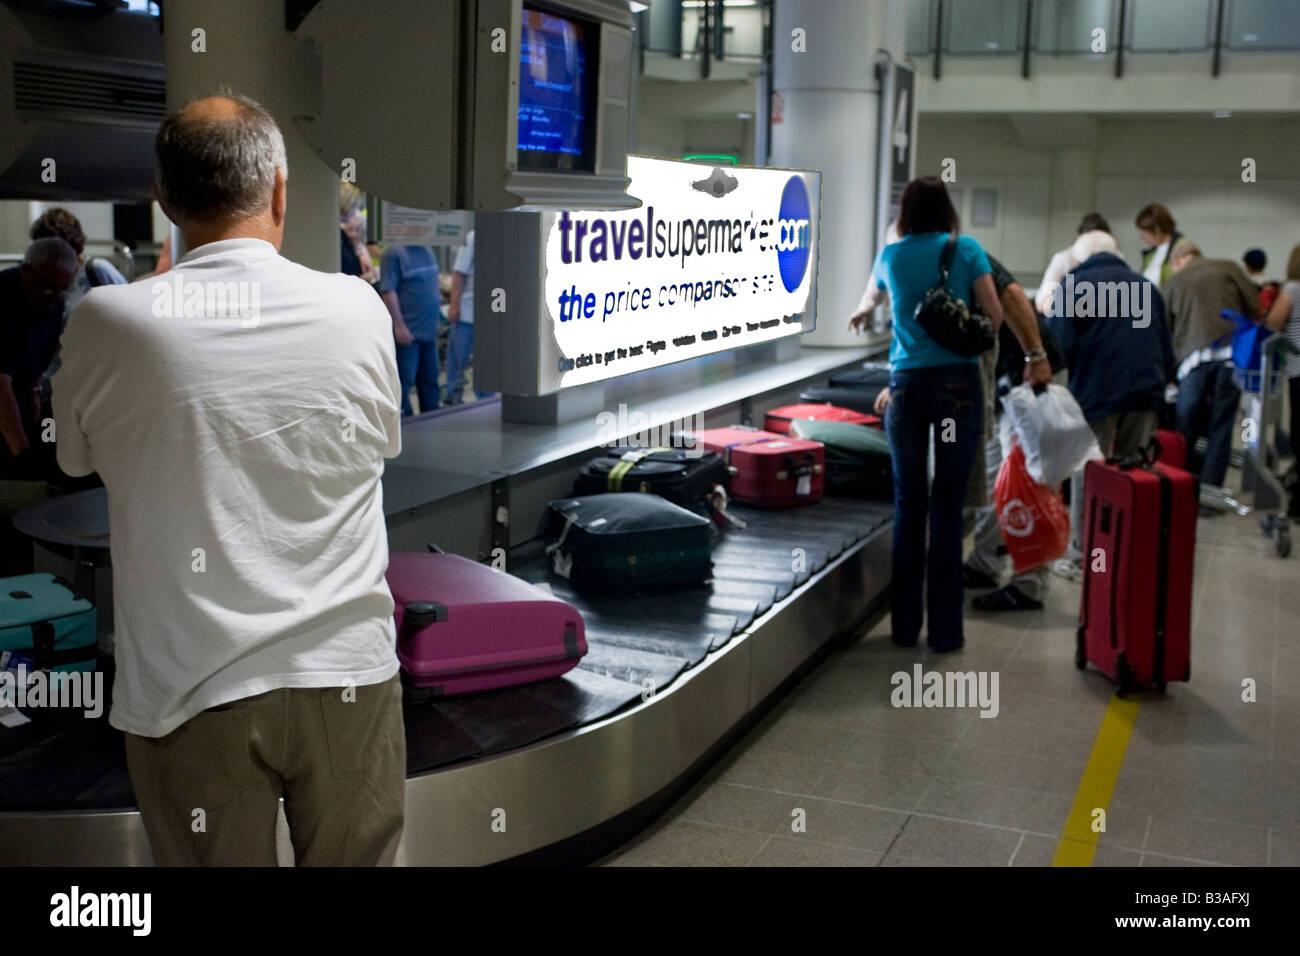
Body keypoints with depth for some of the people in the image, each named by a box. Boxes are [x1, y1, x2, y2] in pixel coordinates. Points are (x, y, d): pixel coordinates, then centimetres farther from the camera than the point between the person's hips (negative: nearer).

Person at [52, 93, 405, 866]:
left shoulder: (107, 322, -8)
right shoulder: (356, 309, -6)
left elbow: (75, 455, 9)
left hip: (189, 692, 0)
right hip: (343, 677, 1)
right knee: (354, 858, 16)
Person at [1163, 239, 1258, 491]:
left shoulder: (1172, 283, 16)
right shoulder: (1228, 268, 13)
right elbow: (1254, 305, 7)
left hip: (1194, 355, 0)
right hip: (1232, 352, 0)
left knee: (1186, 429, 9)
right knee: (1221, 427, 5)